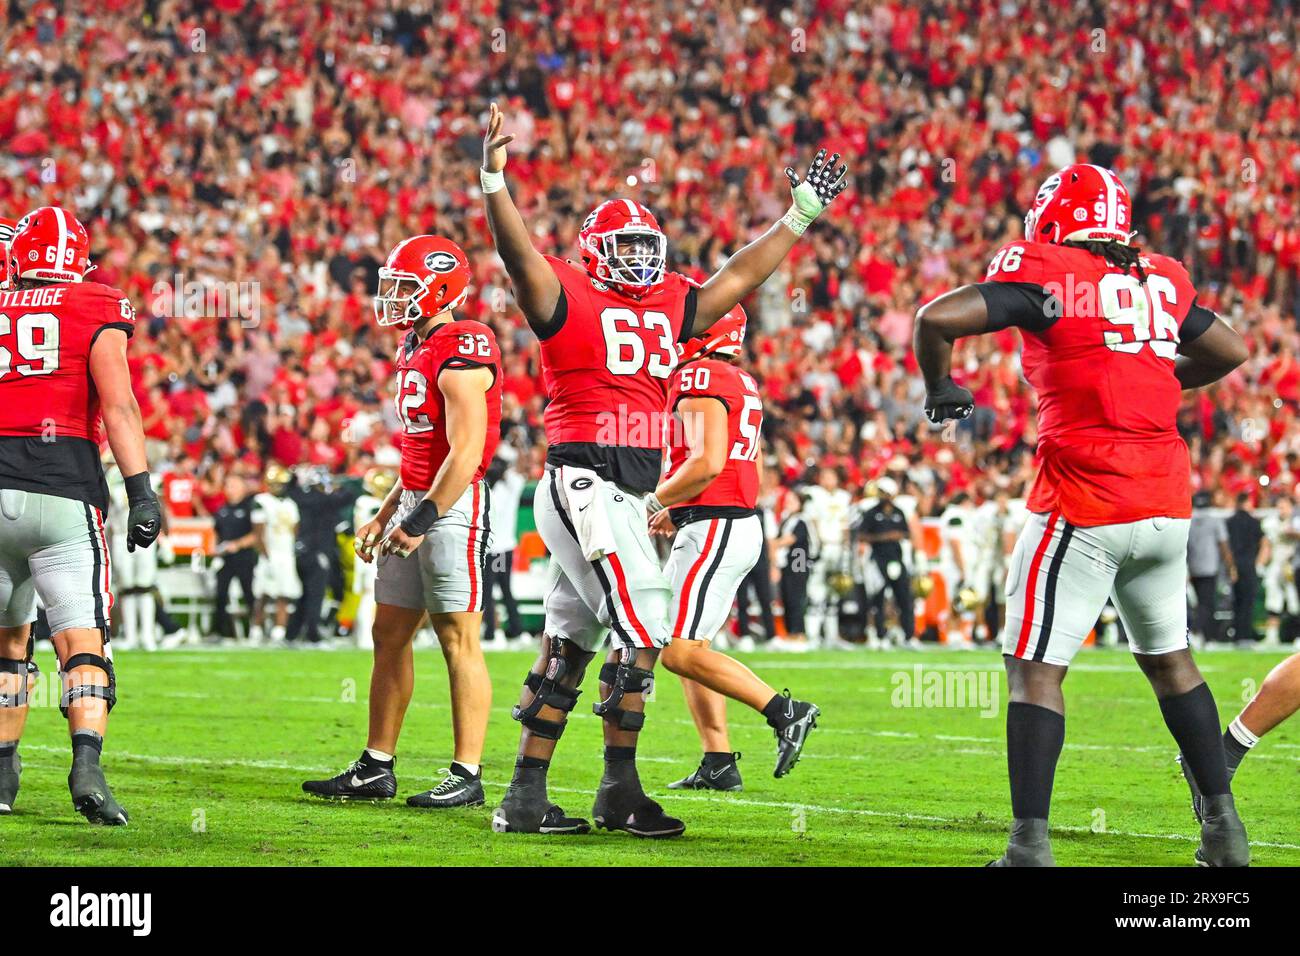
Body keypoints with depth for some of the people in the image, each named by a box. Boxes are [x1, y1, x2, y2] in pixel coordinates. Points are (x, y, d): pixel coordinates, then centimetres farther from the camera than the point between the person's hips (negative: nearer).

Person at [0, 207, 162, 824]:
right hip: (64, 492, -3)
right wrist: (141, 493, -10)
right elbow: (117, 406, -8)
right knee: (83, 646, -6)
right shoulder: (96, 312, 3)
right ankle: (86, 765, -26)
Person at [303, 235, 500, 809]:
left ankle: (467, 776, -2)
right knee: (389, 636, 10)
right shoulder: (415, 351, 16)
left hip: (453, 506, -10)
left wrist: (422, 520, -22)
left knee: (459, 639, -6)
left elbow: (465, 454, -21)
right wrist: (385, 516, 22)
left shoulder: (461, 356, -15)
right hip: (416, 502, 10)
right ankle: (376, 768, 16)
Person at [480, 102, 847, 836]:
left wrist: (802, 213, 27)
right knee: (643, 628, -13)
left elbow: (741, 277, 25)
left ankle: (526, 797, 13)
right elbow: (520, 253, -20)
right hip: (585, 481, -8)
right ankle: (620, 790, -6)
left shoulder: (671, 306, 16)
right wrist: (494, 179, -34)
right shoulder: (568, 297, -4)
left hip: (634, 494, 8)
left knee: (569, 645, 10)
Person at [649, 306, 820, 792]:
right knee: (689, 646, 12)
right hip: (742, 523, 10)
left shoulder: (699, 378, -13)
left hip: (712, 529, -10)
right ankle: (718, 764, 8)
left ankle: (785, 711, -12)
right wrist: (679, 512, 21)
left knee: (680, 652, -9)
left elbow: (707, 463, -22)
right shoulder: (741, 383, 18)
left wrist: (655, 501, -7)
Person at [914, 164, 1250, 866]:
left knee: (1035, 669, -2)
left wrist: (939, 389, 4)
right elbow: (1230, 353, 23)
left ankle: (1030, 846, -10)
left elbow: (937, 319, -15)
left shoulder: (1044, 277, -6)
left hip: (1084, 505, -6)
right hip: (1165, 502, 6)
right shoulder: (1162, 281, 10)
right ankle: (1224, 827, 24)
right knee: (1170, 658, 21)